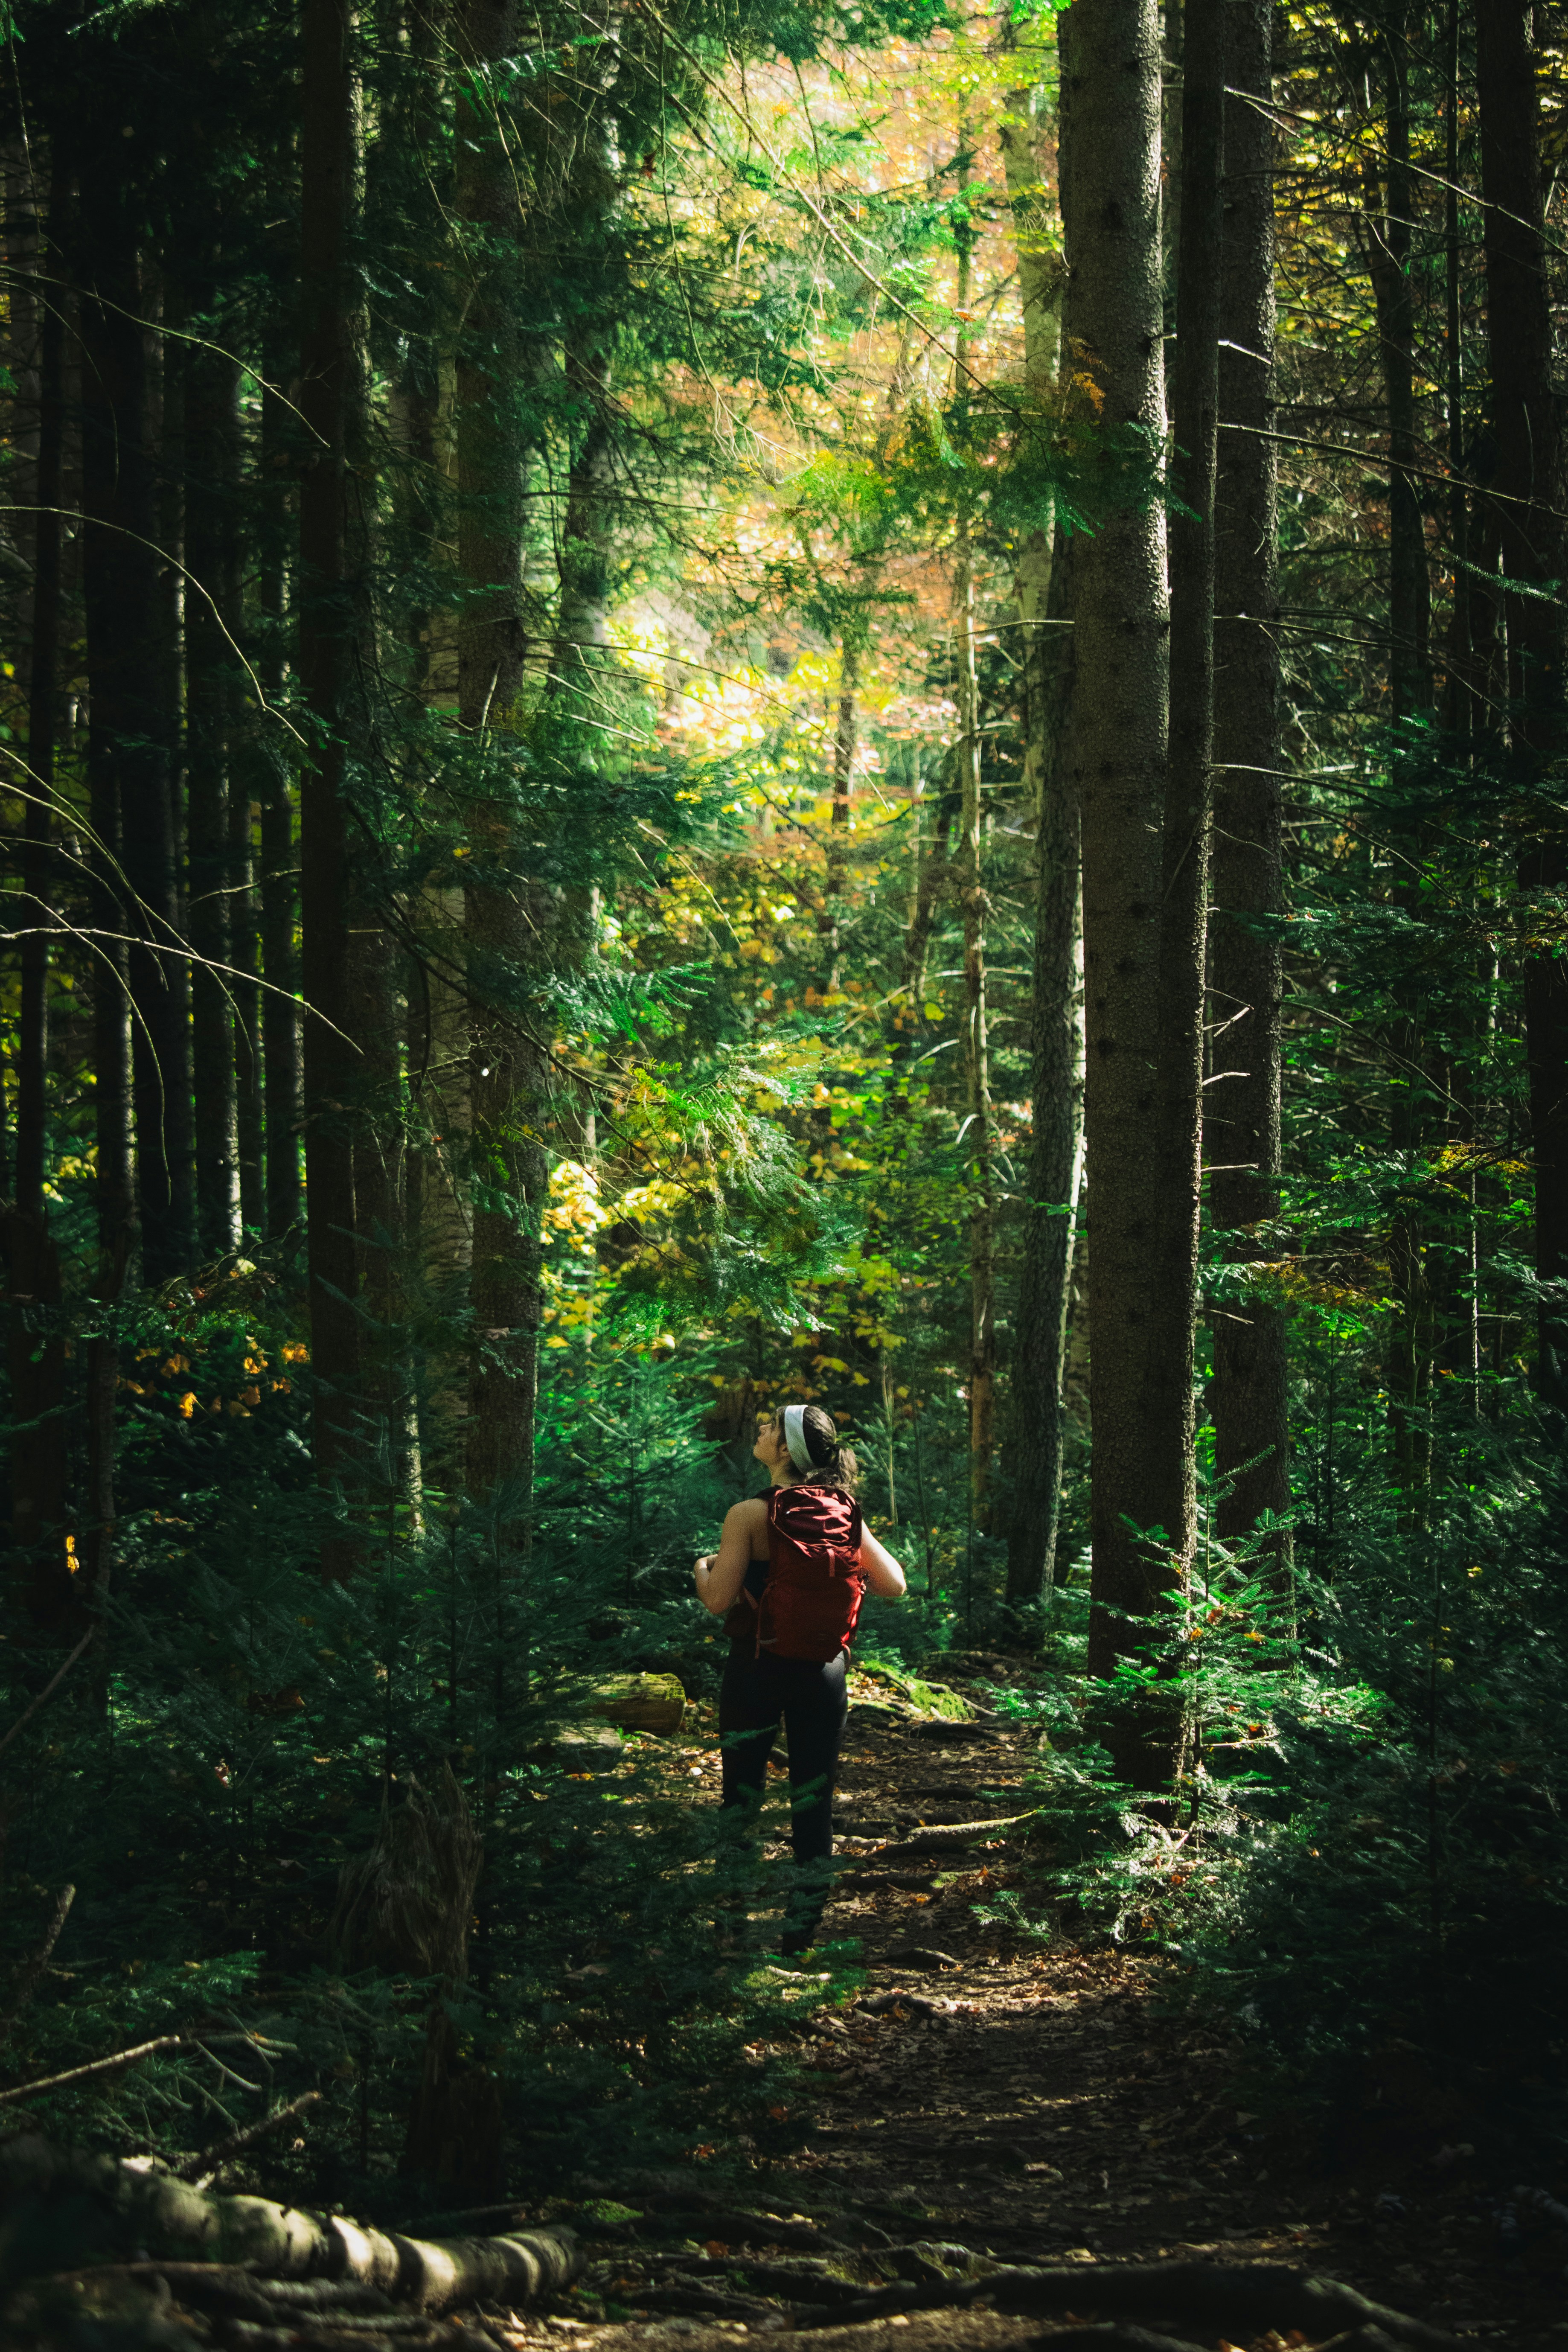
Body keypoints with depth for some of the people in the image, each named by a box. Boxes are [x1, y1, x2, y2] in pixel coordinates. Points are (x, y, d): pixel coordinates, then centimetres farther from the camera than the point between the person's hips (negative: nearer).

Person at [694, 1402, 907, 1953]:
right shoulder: (842, 1514, -1)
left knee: (741, 1801, 8)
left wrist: (703, 1568, 5)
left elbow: (719, 1600, -16)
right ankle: (802, 1935, 9)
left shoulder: (750, 1515, -13)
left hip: (757, 1670, -3)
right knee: (813, 1805, 8)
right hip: (823, 1674, 3)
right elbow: (893, 1586, 4)